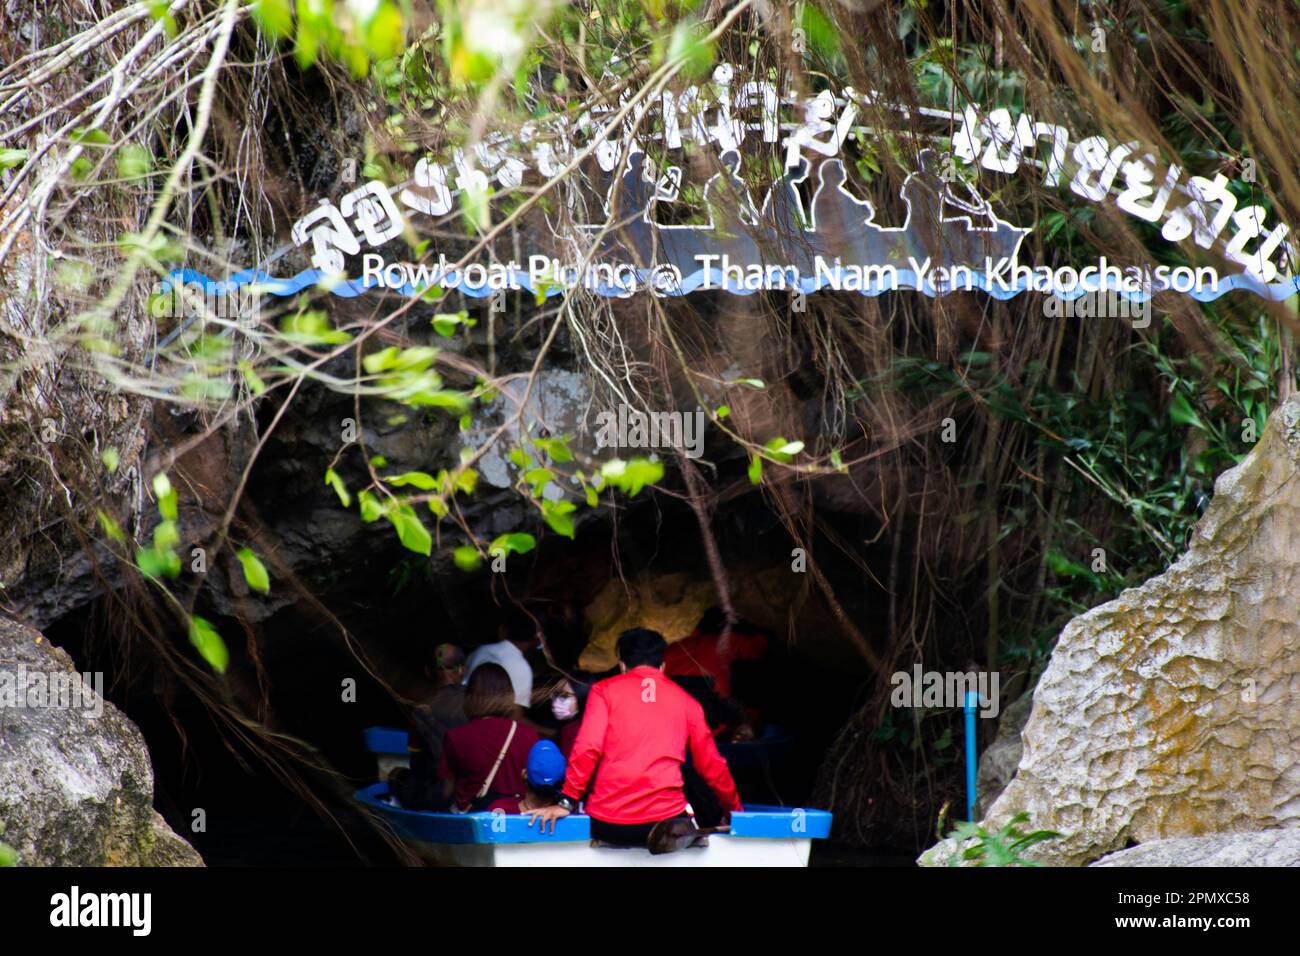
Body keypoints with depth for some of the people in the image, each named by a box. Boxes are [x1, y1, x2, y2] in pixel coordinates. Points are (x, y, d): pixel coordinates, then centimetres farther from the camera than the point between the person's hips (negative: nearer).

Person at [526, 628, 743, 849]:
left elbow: (587, 749, -7)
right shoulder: (685, 700, 13)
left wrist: (567, 802, -2)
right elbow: (711, 764, 18)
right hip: (664, 813, -2)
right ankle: (670, 830, -5)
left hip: (607, 822, 2)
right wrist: (735, 808, 31)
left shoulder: (605, 690, 7)